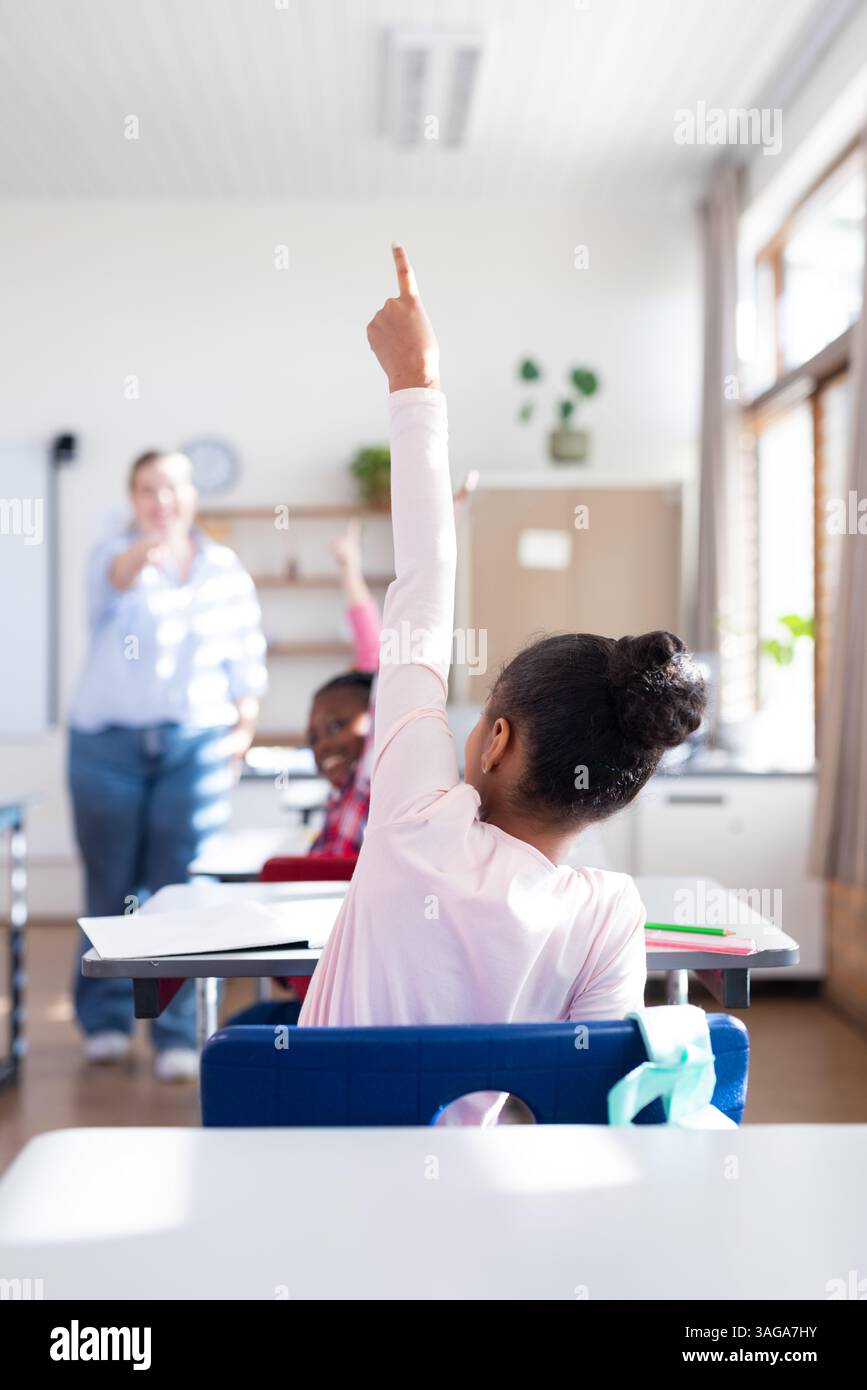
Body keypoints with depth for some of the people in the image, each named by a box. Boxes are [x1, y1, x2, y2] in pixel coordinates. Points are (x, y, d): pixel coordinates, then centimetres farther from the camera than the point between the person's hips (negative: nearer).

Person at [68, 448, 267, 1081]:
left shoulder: (226, 569, 8)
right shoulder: (115, 555, 0)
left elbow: (247, 659, 12)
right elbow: (116, 577, -26)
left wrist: (244, 725, 0)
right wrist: (145, 551, -48)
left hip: (195, 744, 1)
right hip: (108, 743, 0)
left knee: (183, 893, -3)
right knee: (111, 886, 6)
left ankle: (178, 1034, 3)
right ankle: (106, 1019, 21)